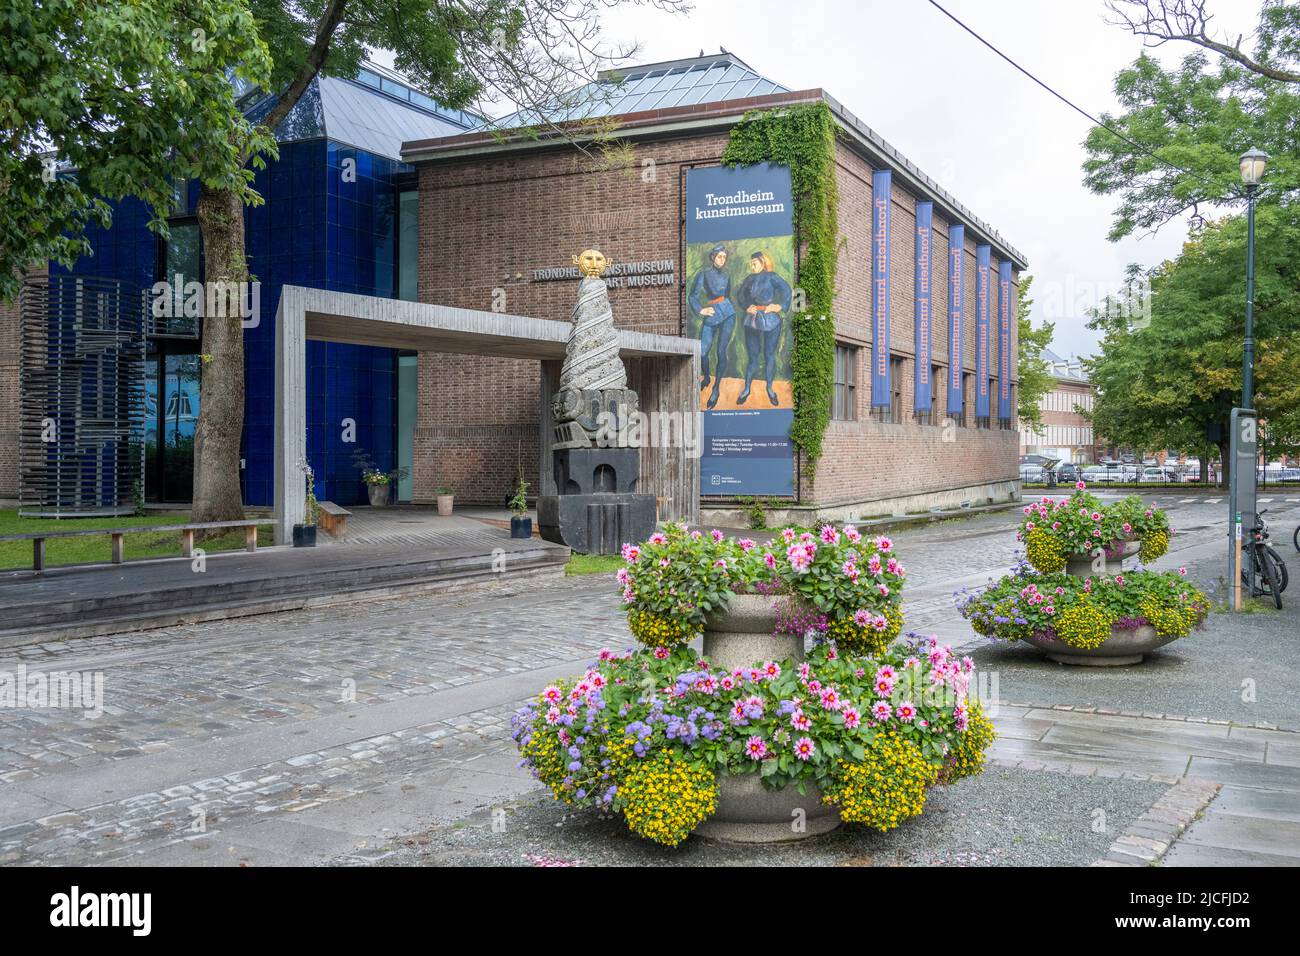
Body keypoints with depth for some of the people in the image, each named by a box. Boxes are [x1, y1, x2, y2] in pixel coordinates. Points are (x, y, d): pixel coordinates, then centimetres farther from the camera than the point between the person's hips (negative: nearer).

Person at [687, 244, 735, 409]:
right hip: (710, 317, -1)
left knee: (721, 351, -7)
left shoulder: (726, 276, 14)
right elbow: (692, 296, 0)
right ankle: (706, 378, 29)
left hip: (727, 314, 1)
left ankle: (716, 388, 0)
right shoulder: (703, 273, 4)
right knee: (702, 352, -2)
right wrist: (700, 310, -6)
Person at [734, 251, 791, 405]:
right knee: (753, 356, 5)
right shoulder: (750, 278, 11)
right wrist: (746, 307, -5)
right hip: (752, 321, 3)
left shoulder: (771, 277, -2)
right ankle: (746, 389, 10)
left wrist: (779, 306, -22)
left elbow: (785, 289, -13)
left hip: (771, 321, -3)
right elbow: (740, 295, 10)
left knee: (769, 355, 4)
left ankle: (770, 389, 14)